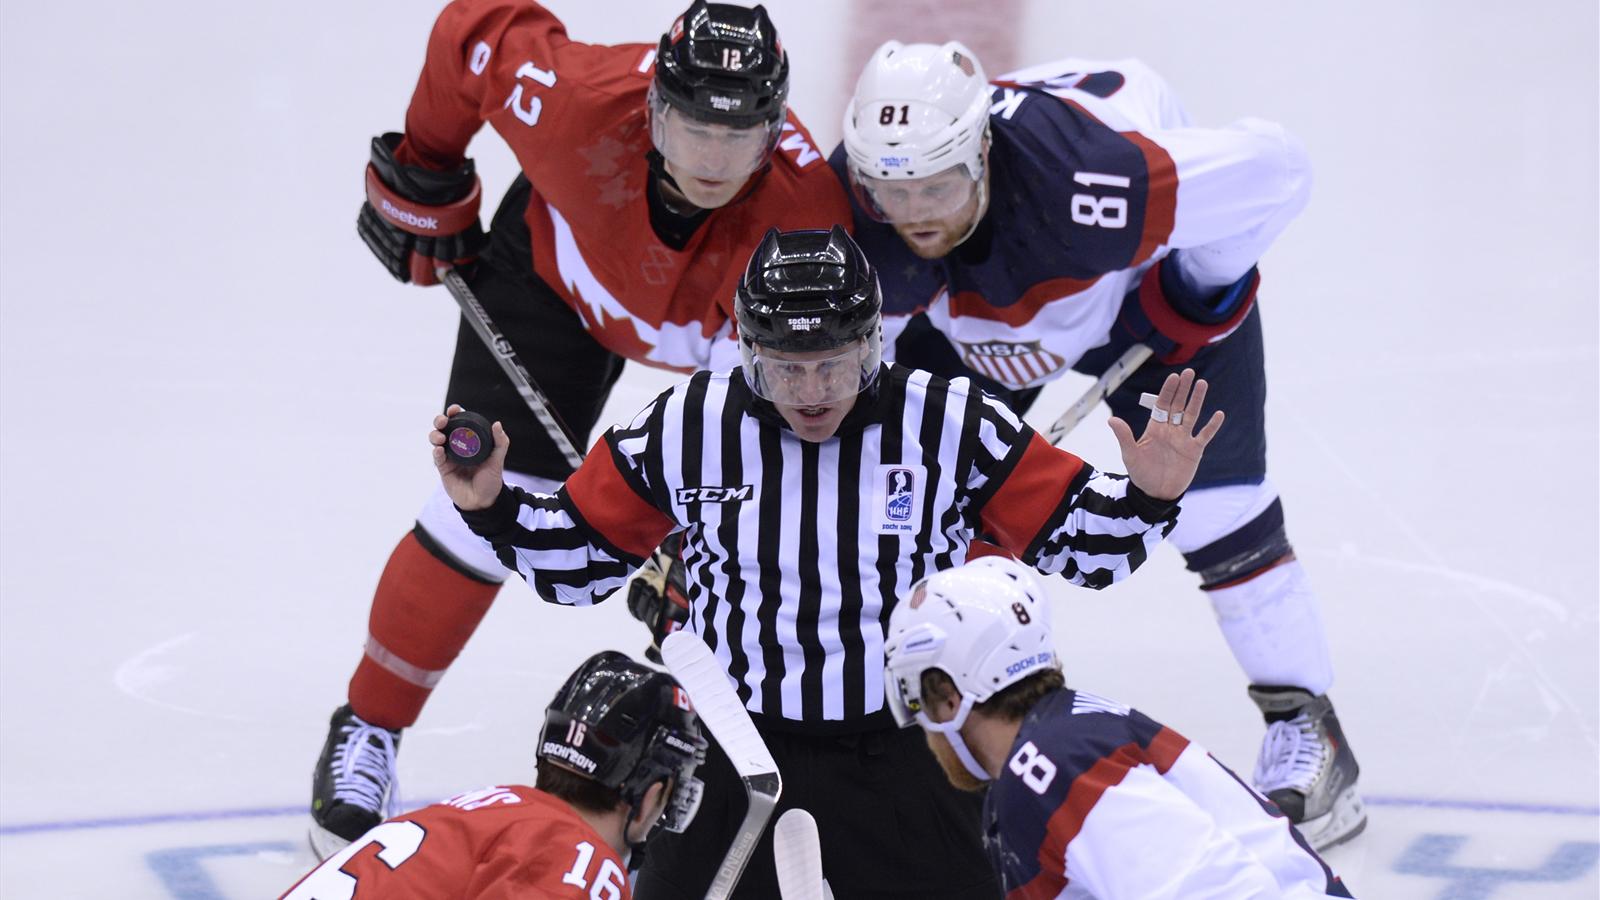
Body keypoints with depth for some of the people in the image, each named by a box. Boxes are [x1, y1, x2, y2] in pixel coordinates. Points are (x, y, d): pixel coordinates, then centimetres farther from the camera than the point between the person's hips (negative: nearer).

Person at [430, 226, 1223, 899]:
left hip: (905, 764, -1)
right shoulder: (685, 429, -5)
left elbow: (1077, 537, -1)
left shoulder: (950, 425, -9)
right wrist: (491, 507, -7)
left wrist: (1149, 495, -19)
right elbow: (578, 553, 7)